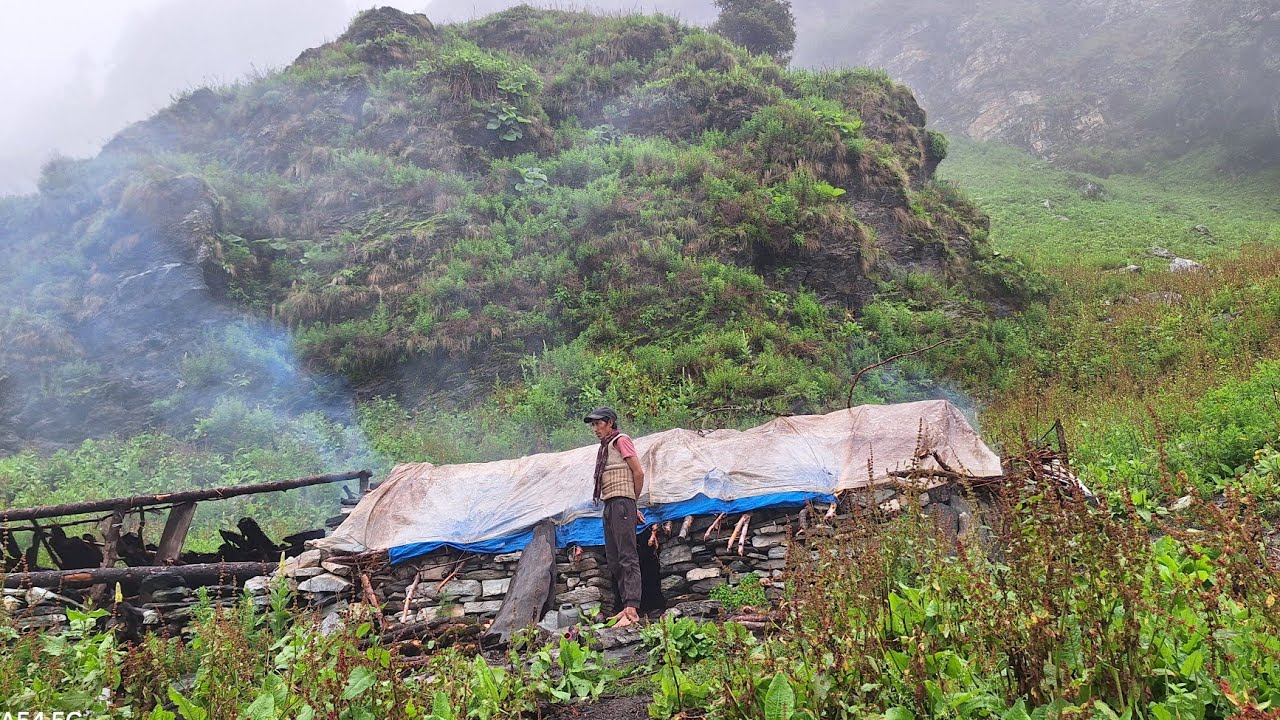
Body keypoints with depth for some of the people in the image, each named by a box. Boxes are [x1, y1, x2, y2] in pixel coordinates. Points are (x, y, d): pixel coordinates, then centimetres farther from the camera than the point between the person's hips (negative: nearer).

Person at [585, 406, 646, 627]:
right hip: (609, 505, 10)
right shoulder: (605, 447, 20)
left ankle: (632, 610, -20)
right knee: (613, 560, 9)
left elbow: (638, 473, -9)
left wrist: (631, 502, 2)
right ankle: (627, 607, 12)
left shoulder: (621, 440, -4)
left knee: (627, 557, -14)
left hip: (621, 502, -10)